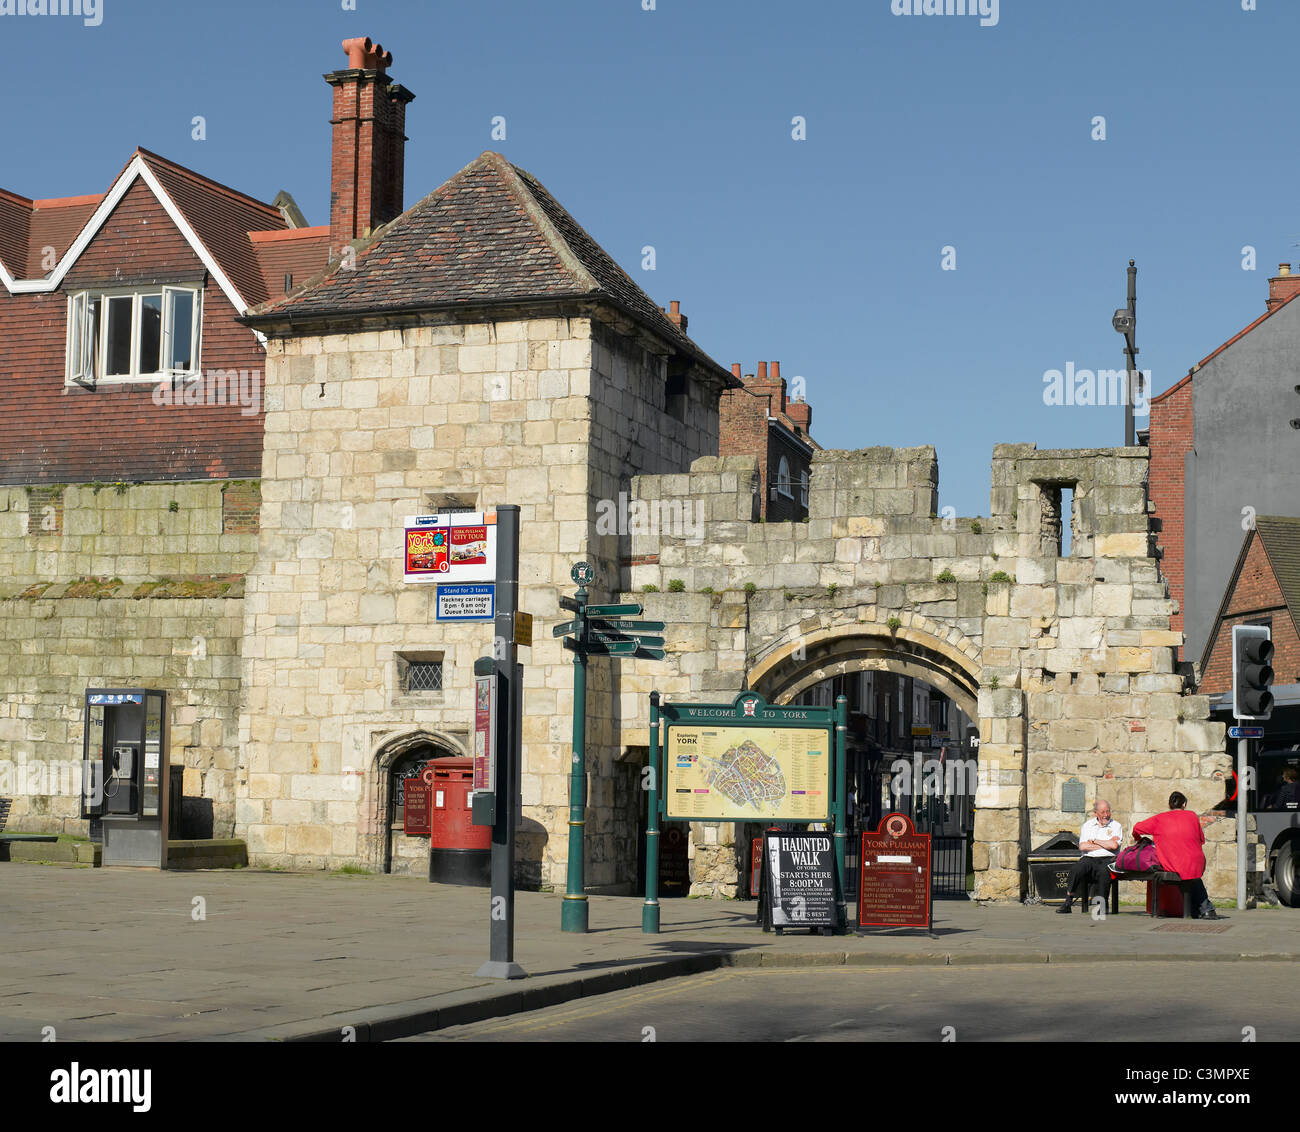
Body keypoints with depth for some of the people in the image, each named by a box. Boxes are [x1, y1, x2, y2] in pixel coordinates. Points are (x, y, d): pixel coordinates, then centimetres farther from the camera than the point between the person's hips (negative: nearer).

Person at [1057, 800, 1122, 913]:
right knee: (1076, 869, -30)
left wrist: (1094, 841, 0)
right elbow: (1082, 846, 2)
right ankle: (1067, 904, -30)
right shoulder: (1088, 825, 17)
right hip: (1088, 858, 2)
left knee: (1103, 871, -37)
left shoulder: (1116, 826, 10)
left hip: (1107, 859, -2)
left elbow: (1114, 845, -9)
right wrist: (1105, 845, -1)